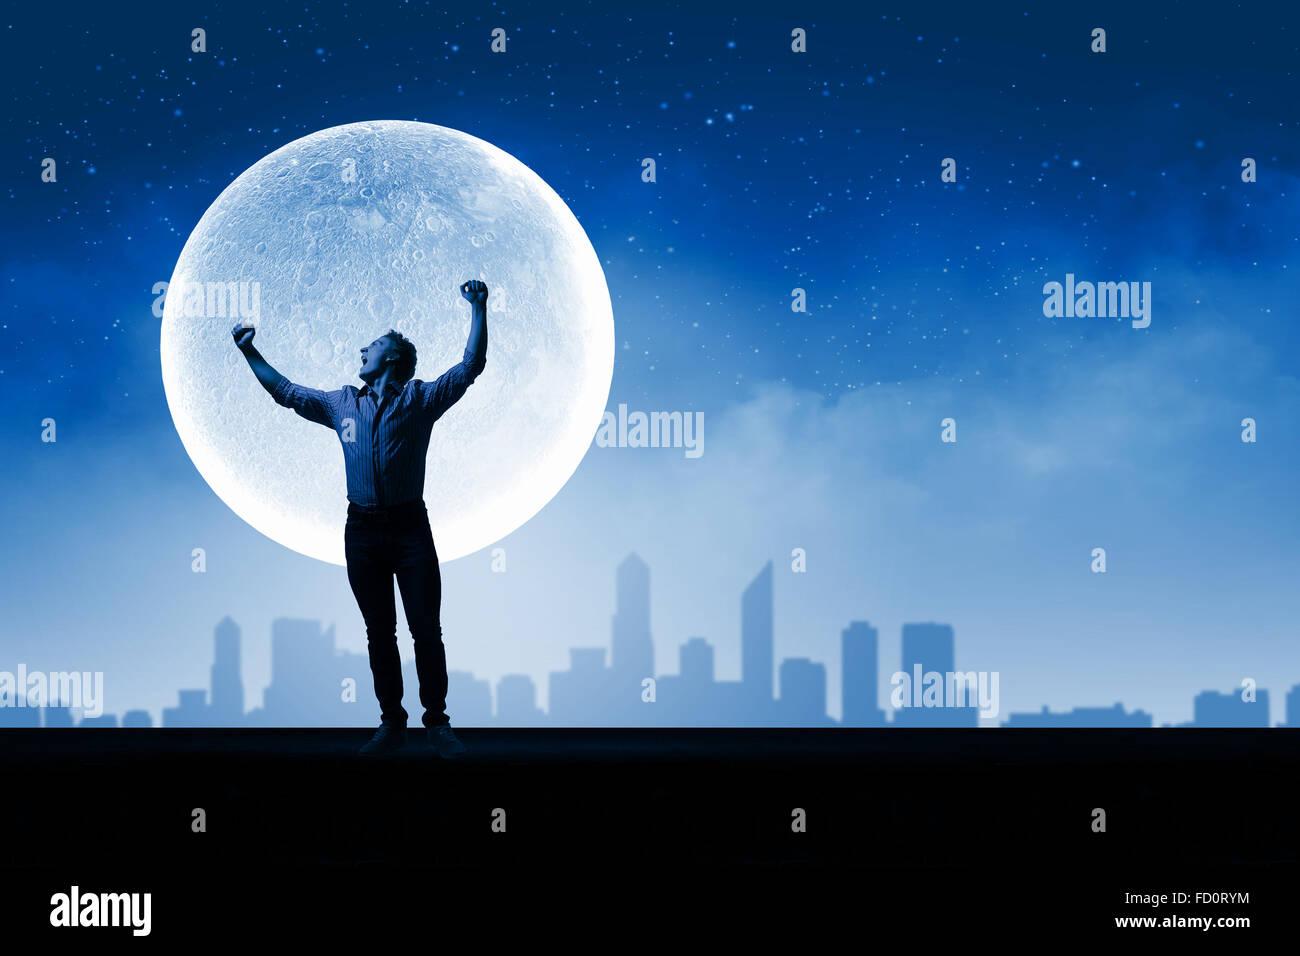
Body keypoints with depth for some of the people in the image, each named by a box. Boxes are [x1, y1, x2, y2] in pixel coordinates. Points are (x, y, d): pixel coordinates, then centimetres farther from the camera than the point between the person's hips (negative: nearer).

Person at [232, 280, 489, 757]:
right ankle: (391, 722, 13)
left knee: (426, 629, -3)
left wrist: (478, 307, -12)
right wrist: (250, 352, 25)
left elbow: (470, 366, -6)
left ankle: (437, 722, 4)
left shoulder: (420, 400, 2)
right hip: (362, 531, 4)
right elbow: (286, 392, 24)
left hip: (410, 529, -3)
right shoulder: (342, 403, 14)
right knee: (379, 632, 7)